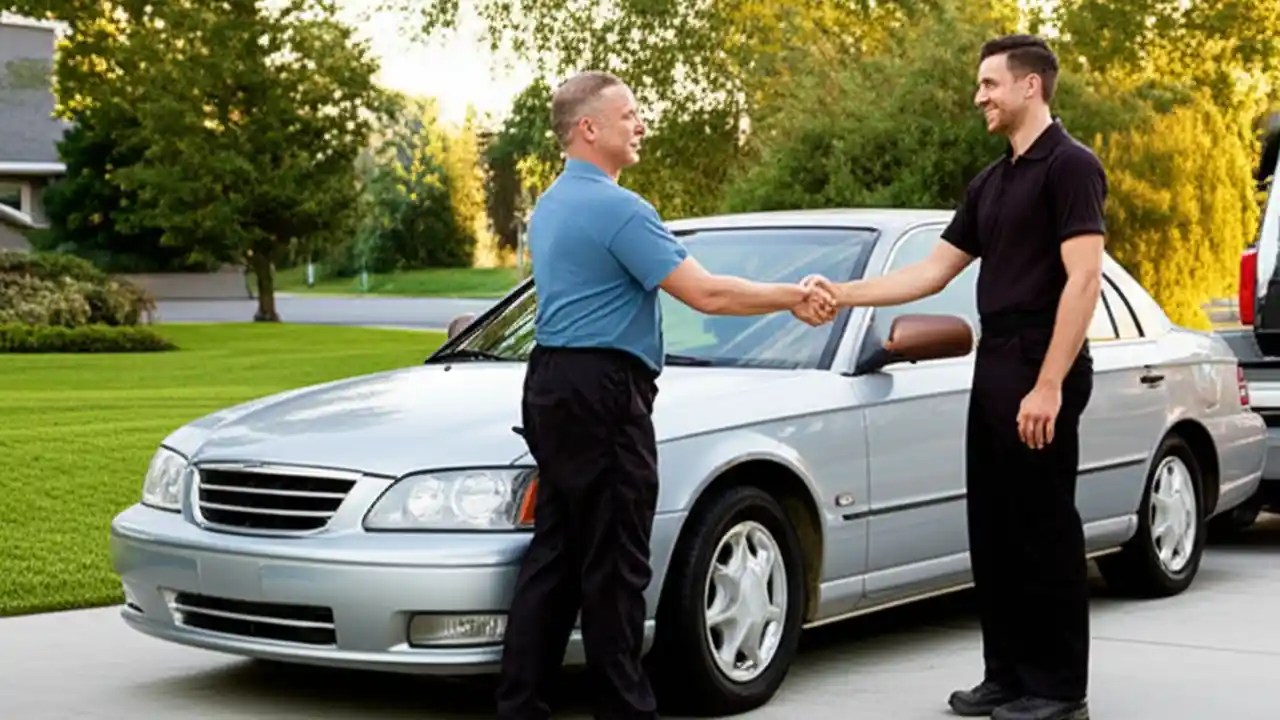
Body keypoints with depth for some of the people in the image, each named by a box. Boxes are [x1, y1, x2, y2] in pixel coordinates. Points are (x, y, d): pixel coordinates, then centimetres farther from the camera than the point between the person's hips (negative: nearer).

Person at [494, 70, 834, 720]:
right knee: (613, 564, -3)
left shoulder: (549, 207, 17)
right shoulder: (617, 208, -15)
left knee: (554, 552, 10)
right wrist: (790, 298, -7)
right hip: (601, 396, -10)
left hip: (551, 387, 10)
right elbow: (706, 293, -18)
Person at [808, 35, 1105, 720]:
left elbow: (1083, 280, -17)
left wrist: (1049, 385, -22)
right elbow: (934, 271, 18)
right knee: (993, 532, 10)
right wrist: (842, 293, 8)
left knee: (1045, 531, -4)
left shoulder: (1070, 166, -10)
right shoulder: (989, 184, 17)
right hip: (993, 374, 9)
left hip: (1041, 378, -9)